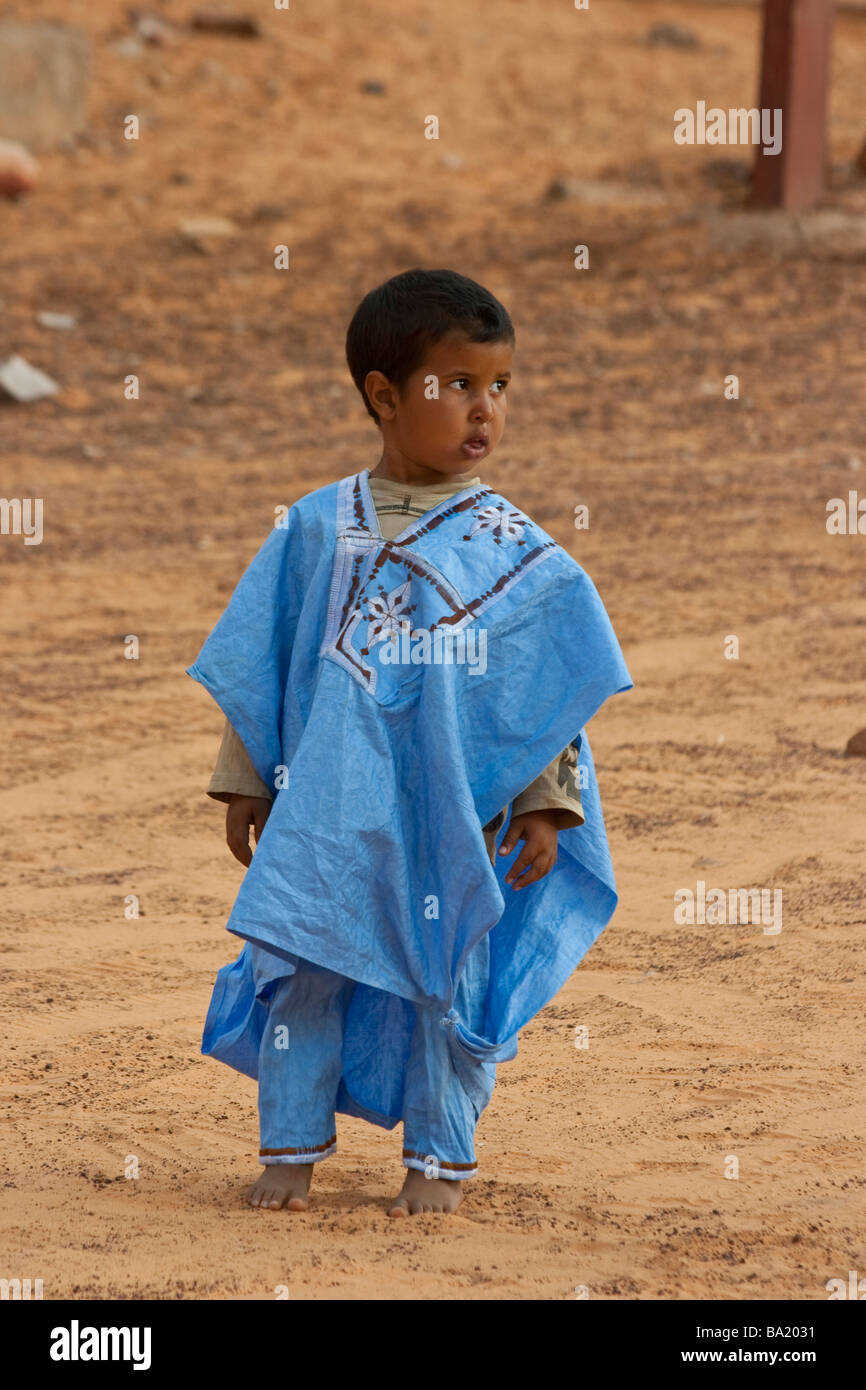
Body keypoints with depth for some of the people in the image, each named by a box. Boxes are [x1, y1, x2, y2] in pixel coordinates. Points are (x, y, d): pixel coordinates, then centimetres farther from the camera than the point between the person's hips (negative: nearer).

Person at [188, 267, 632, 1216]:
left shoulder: (512, 549, 0)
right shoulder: (319, 529, 2)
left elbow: (552, 685, 4)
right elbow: (255, 664, 9)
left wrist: (546, 807, 0)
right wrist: (244, 783, 9)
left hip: (455, 810, -1)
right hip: (326, 807, 1)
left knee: (443, 975, 5)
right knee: (304, 964, 4)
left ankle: (440, 1157, 18)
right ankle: (293, 1146, 16)